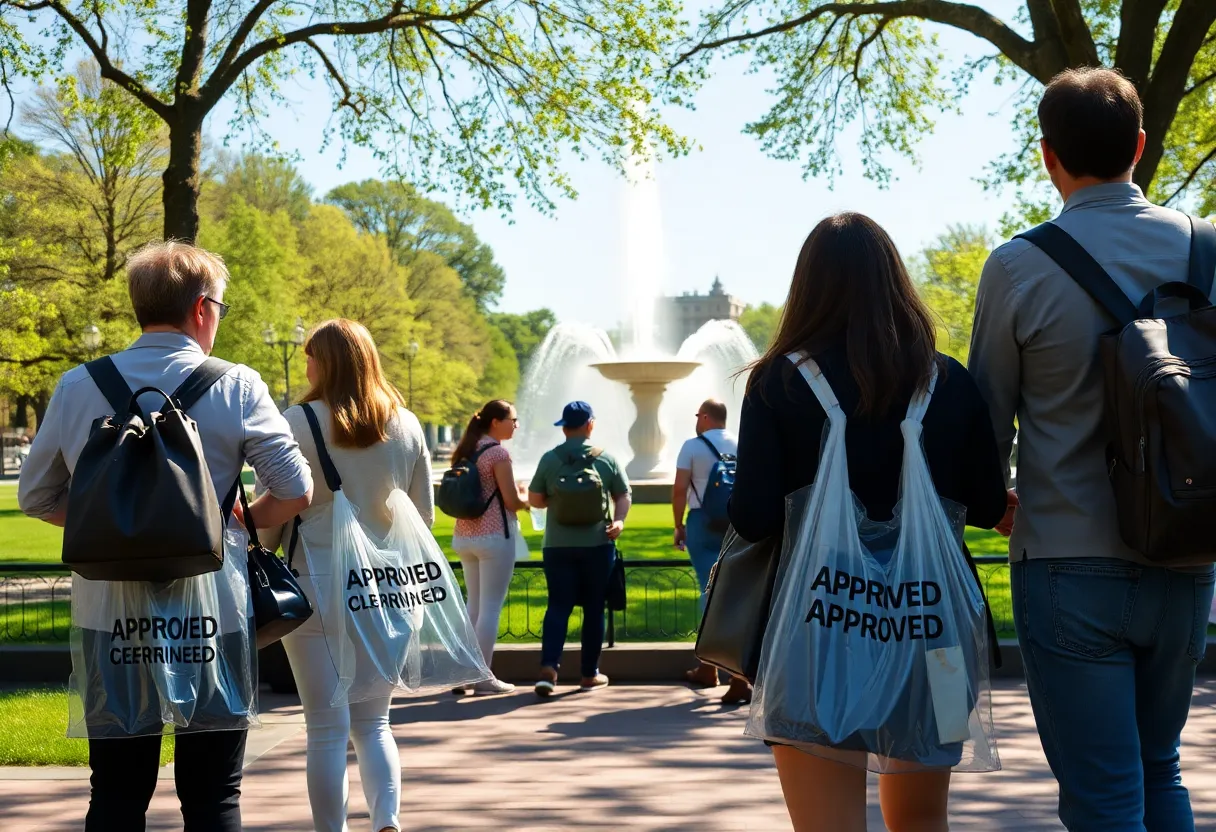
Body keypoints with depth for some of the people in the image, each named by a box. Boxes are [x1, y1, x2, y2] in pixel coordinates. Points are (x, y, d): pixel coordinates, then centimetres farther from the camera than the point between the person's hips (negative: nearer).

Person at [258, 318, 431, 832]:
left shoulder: (300, 422, -9)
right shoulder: (406, 427, 3)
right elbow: (424, 515, 9)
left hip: (316, 587, -3)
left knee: (327, 730, 5)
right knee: (373, 724, 14)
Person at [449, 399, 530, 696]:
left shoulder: (465, 451, 11)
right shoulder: (498, 452, -13)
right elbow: (512, 501, -15)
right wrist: (528, 499, 7)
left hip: (464, 536, 8)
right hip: (494, 536, -8)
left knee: (474, 605, 16)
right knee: (491, 607, -2)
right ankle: (483, 678, 0)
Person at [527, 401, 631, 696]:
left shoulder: (549, 459, -1)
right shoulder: (606, 459, 2)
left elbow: (535, 499, 3)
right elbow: (623, 496, 0)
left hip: (558, 545, 0)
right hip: (597, 543, 0)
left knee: (558, 606, 2)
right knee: (593, 609, 9)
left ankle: (549, 667, -16)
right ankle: (590, 674, 15)